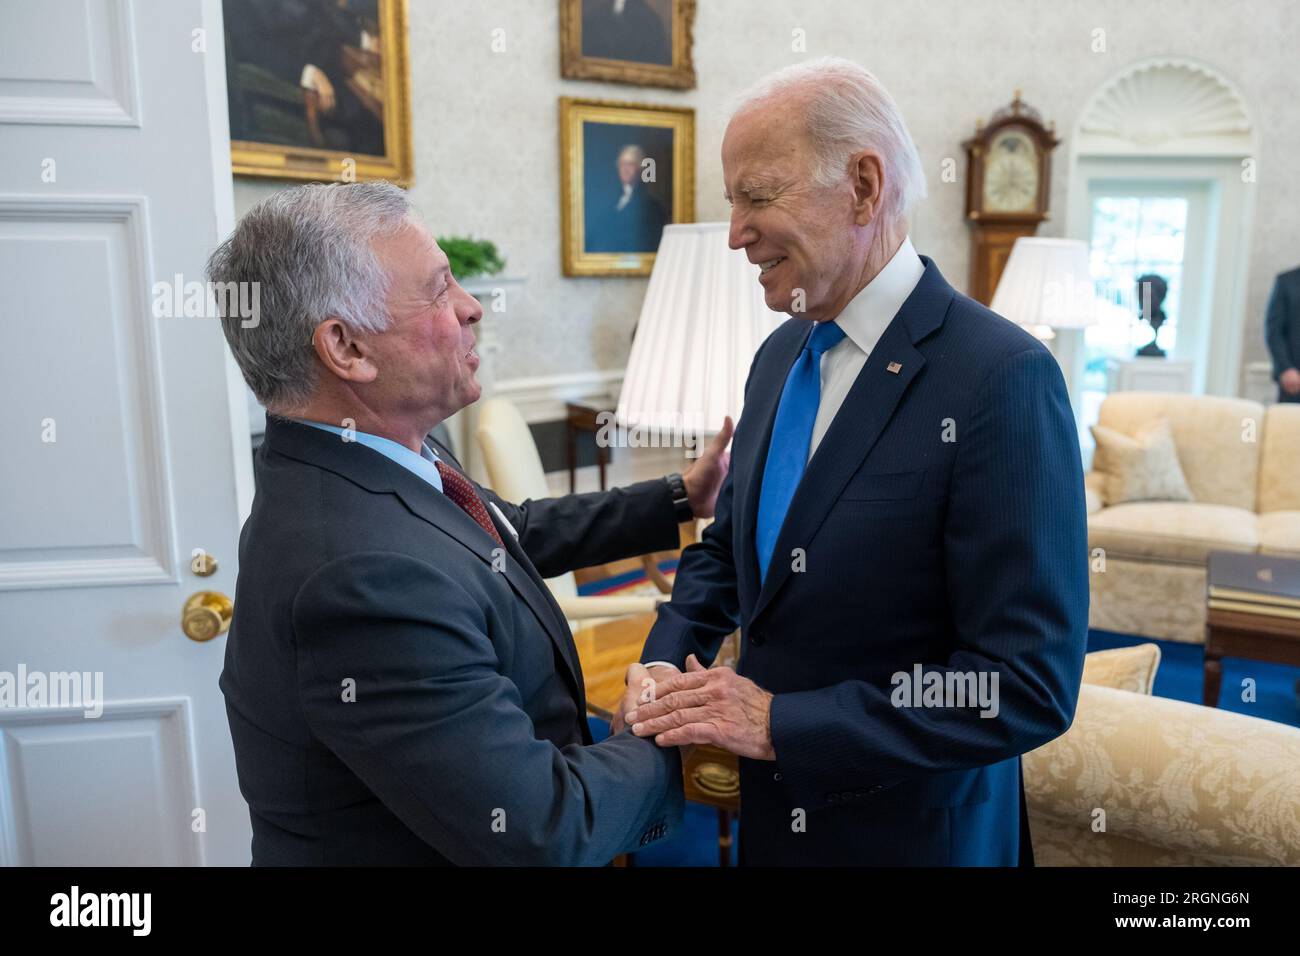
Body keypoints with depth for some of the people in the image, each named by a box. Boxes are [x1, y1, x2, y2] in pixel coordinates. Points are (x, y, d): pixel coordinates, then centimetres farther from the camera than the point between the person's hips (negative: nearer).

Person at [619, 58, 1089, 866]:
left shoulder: (1002, 378, -22)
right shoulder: (781, 355, 1)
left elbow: (1030, 684, -23)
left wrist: (783, 722, -22)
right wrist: (668, 664, -5)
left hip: (912, 828, -6)